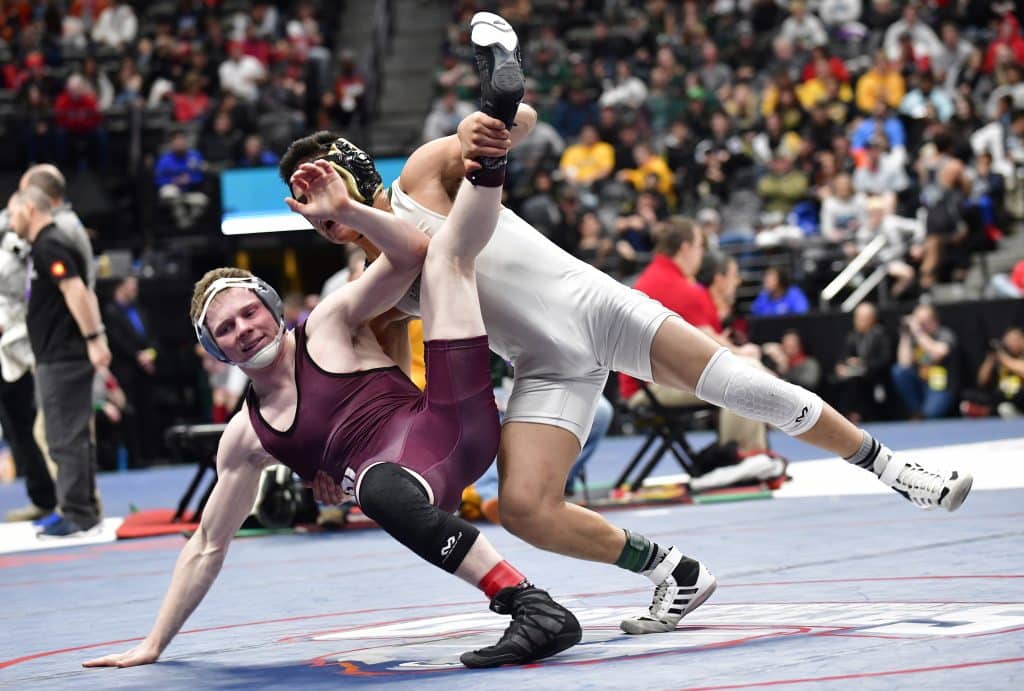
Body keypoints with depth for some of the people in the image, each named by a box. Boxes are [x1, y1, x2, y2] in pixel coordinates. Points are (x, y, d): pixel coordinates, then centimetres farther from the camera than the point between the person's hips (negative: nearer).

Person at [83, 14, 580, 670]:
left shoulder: (329, 326, 16)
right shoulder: (246, 437, 21)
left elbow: (413, 254, 7)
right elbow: (207, 547, 26)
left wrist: (348, 211, -10)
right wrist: (153, 644, 24)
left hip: (452, 418, 0)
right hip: (402, 472, 0)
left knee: (449, 251, -5)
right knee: (379, 490, -43)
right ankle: (532, 609, -48)